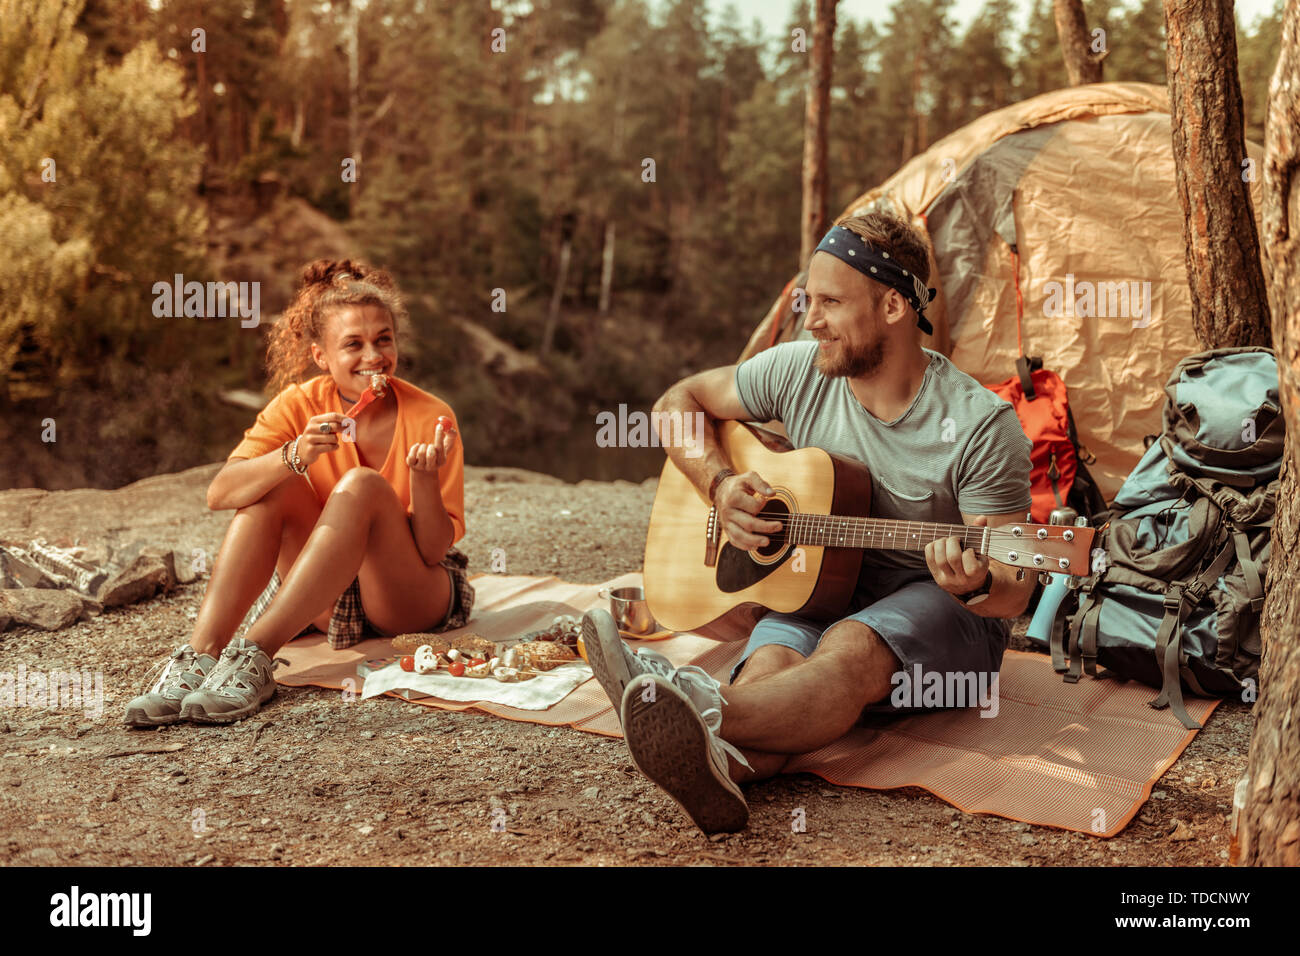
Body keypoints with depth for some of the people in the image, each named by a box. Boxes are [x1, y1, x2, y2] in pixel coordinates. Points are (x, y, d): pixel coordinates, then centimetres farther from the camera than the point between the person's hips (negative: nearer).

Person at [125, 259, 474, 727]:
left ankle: (254, 655, -38)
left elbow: (434, 551, -15)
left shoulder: (431, 418, -13)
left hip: (415, 600, -3)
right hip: (329, 599, 3)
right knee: (273, 487, -21)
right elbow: (219, 494, -20)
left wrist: (424, 477, -33)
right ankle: (200, 655, -31)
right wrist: (295, 455, -37)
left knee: (361, 486, -30)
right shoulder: (301, 404, -6)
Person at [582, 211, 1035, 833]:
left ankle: (704, 717, -67)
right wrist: (719, 483, -6)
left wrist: (976, 585, -36)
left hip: (943, 617, -4)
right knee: (771, 665, -33)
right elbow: (678, 402, 12)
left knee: (852, 647, -39)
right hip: (814, 586, 4)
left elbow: (1014, 589, -11)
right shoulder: (799, 372, -1)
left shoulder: (981, 426, -14)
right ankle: (717, 766, -65)